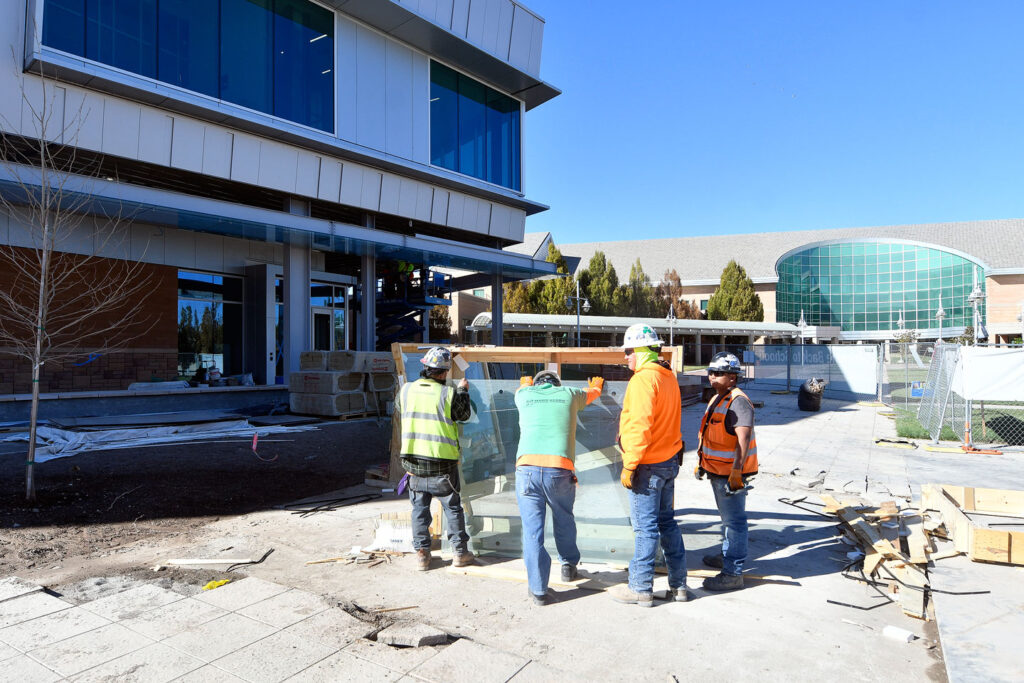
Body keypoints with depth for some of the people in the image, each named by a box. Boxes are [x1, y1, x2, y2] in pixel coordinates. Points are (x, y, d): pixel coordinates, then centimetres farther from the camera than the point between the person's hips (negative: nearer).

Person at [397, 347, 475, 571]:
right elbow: (464, 415, 4)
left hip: (414, 461, 3)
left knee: (419, 508, 14)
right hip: (442, 463, -3)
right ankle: (460, 551, 19)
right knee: (452, 507, 11)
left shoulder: (406, 390, -2)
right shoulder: (449, 394, -12)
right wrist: (463, 391, 18)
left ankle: (422, 553, 17)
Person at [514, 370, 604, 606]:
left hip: (527, 469, 0)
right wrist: (596, 386, 62)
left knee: (532, 531, 7)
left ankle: (539, 590, 11)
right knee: (564, 520, 25)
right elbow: (591, 393, 37)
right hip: (560, 471, 0)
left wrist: (527, 383, 67)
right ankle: (568, 566, 41)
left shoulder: (524, 395, 16)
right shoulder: (569, 394, 15)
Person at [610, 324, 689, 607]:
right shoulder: (669, 377, 11)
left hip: (648, 466, -9)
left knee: (646, 528, 1)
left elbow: (640, 427, -24)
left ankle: (640, 588, 13)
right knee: (667, 522, 17)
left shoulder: (643, 379, -19)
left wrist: (629, 466, -19)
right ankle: (679, 584, 26)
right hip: (670, 461, 9)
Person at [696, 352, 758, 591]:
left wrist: (736, 472, -31)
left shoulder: (738, 402, -20)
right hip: (717, 471, 10)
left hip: (731, 473, -10)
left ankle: (733, 573, 5)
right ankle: (727, 555, 39)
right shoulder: (716, 399, 12)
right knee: (726, 517, 23)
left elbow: (743, 441, -27)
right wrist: (703, 462, 24)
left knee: (734, 521, -2)